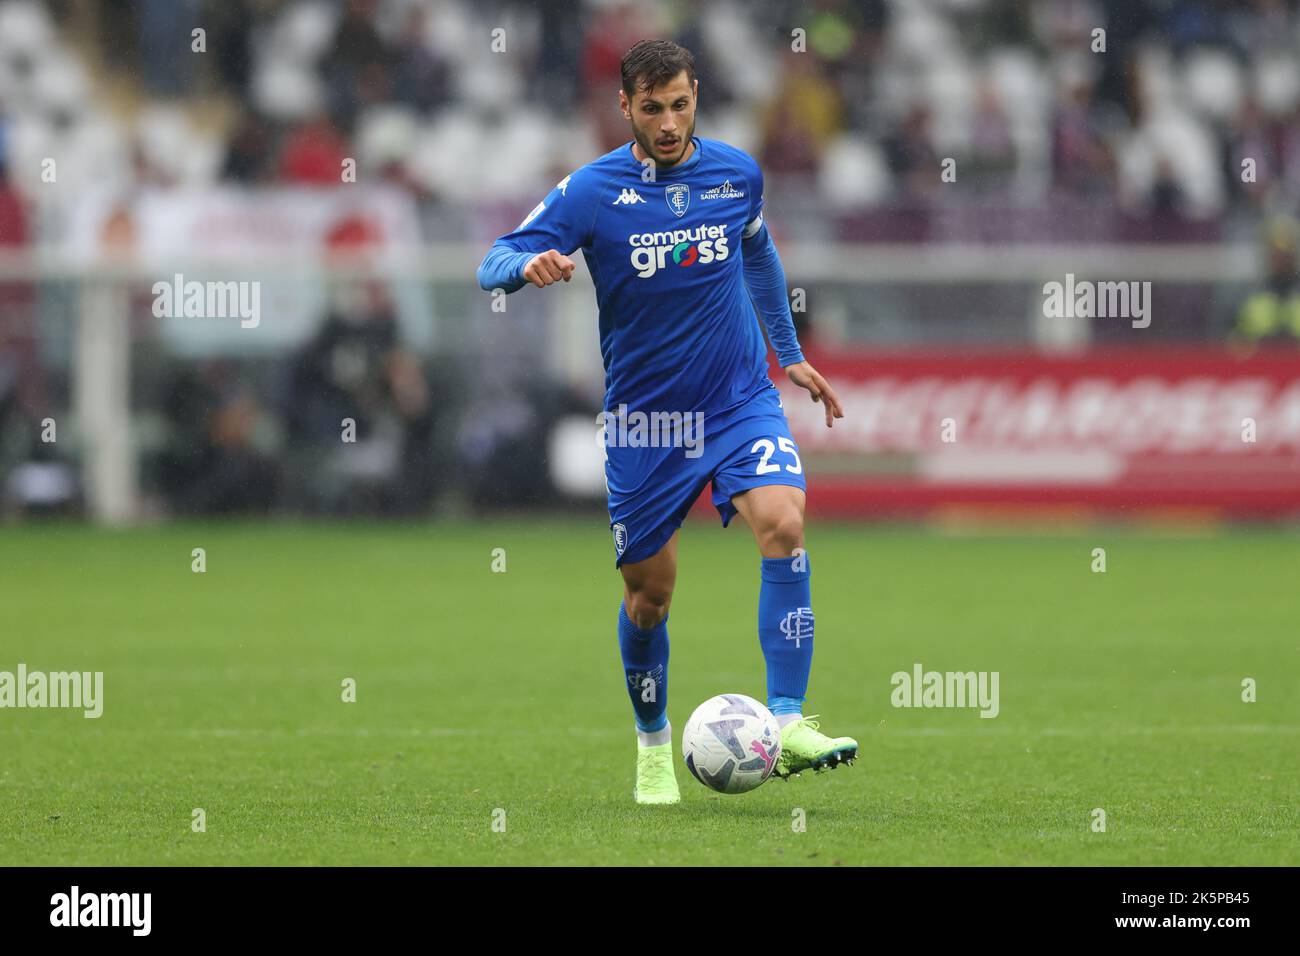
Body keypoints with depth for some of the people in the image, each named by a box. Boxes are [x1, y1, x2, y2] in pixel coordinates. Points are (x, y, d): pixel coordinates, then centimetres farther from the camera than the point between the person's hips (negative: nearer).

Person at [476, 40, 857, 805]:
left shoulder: (737, 174, 1)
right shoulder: (591, 191, -9)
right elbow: (493, 266, -13)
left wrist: (791, 354, 26)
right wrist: (530, 264, -36)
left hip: (742, 401, 1)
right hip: (645, 419, -1)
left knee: (783, 521, -26)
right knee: (648, 594, 6)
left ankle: (787, 725, -27)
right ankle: (654, 744, 32)